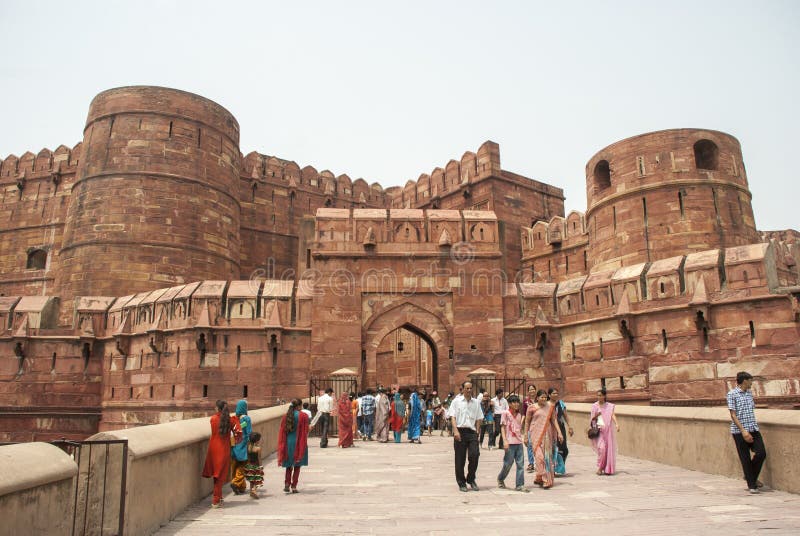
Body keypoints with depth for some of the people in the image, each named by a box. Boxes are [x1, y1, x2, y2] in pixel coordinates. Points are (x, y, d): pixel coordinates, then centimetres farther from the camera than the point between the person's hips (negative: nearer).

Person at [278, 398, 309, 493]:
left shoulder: (286, 416, 1)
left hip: (288, 443, 3)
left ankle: (287, 484, 2)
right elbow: (306, 431, -8)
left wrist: (282, 446, 11)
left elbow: (282, 432, 3)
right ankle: (294, 486, 7)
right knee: (297, 466, 9)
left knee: (289, 466, 16)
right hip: (299, 443, -3)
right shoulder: (303, 416, -8)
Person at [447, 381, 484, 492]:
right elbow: (452, 417, -2)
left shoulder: (476, 403, 13)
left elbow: (479, 418, 16)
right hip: (460, 431, -2)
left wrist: (477, 430, 2)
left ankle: (471, 479, 12)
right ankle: (461, 483, 16)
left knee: (474, 455, -9)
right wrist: (455, 431, -13)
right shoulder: (456, 401, 4)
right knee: (460, 459, 2)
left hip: (472, 432, 2)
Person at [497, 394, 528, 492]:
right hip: (510, 442, -5)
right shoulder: (506, 414, -3)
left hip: (519, 442, 5)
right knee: (508, 464, 2)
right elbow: (502, 427, -7)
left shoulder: (519, 414, 14)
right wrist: (505, 441, -13)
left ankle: (520, 485, 5)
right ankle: (500, 479, 26)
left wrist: (523, 418, 10)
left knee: (520, 464, 1)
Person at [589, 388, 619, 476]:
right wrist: (596, 415, -13)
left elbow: (612, 415, -9)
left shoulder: (609, 406, 5)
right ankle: (600, 467, 0)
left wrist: (616, 424, -26)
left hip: (608, 429, 1)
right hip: (599, 429, -1)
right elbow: (592, 418, 8)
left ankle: (608, 469, 15)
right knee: (601, 447, -14)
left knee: (609, 449, 3)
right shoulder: (594, 406, 6)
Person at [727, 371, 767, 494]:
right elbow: (733, 415, -11)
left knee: (761, 453, -2)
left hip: (753, 429, 6)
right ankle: (752, 485, 12)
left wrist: (753, 427, 12)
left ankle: (751, 477, 21)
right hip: (739, 431, -6)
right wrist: (743, 431, -18)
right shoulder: (732, 394, -8)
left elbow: (751, 411, 19)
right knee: (745, 459, 0)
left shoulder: (749, 393, 14)